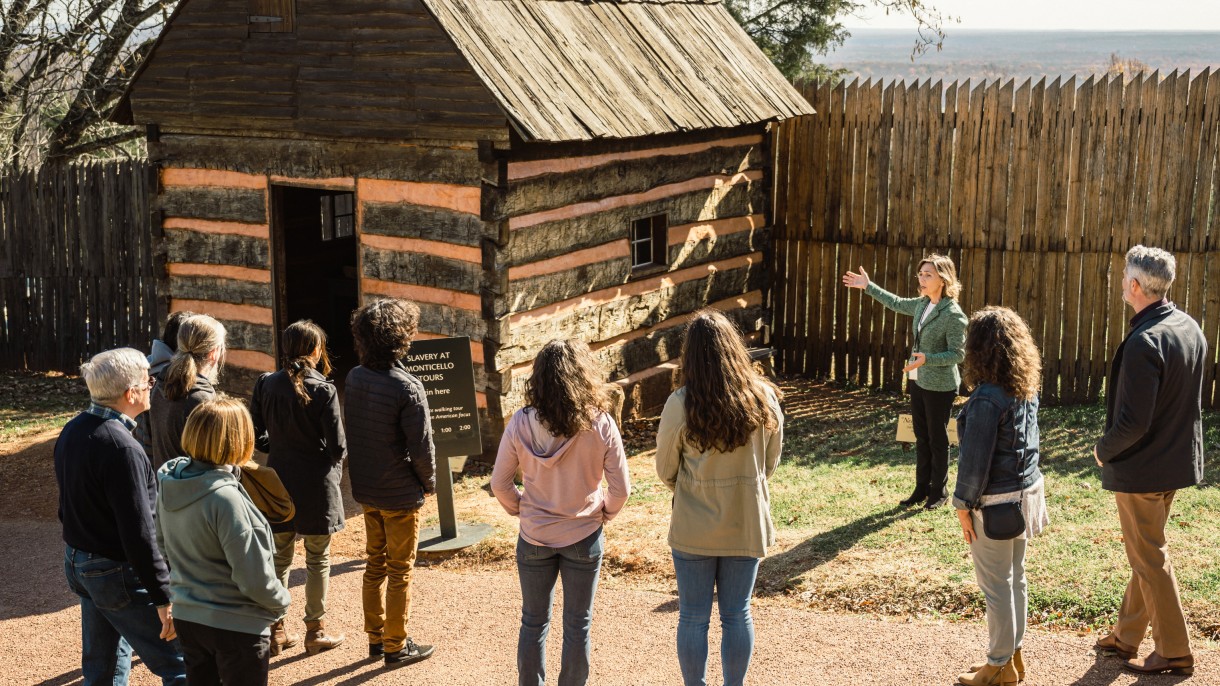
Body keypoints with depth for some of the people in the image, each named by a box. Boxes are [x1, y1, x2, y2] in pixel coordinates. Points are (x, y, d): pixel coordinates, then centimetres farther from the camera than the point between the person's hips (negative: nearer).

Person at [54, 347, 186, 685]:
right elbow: (138, 532, -26)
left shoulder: (71, 431, 3)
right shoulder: (121, 448, -25)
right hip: (118, 574, -9)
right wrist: (163, 595, -21)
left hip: (77, 564, 9)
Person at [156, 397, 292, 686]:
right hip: (235, 627, -7)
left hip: (187, 617, 7)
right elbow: (254, 578, -23)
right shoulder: (225, 498, -27)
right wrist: (281, 600, -5)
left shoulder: (169, 484, -5)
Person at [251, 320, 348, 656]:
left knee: (279, 557, 15)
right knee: (318, 560, 10)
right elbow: (338, 446, -14)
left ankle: (275, 629, 21)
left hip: (279, 482, 4)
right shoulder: (323, 390, -16)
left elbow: (256, 437, 1)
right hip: (317, 485, -4)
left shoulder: (265, 385, -4)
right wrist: (334, 464, 7)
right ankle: (315, 631, 18)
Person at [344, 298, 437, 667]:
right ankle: (396, 646, 16)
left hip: (365, 488, 6)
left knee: (375, 564, 19)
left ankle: (375, 637, 29)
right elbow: (422, 446, -19)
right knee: (400, 571, 7)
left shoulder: (354, 378, -3)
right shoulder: (407, 388, -23)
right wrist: (429, 482, -1)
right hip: (401, 493, -6)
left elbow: (349, 430, 6)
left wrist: (364, 472, 14)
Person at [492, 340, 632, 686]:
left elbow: (500, 483, -7)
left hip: (534, 538, 1)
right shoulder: (601, 425, -16)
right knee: (577, 625, 13)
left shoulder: (520, 423, -13)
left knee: (533, 623, 16)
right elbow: (620, 489, -10)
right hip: (584, 537, -1)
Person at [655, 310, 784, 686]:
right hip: (747, 524, 2)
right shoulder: (764, 398, -10)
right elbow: (771, 463, 3)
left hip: (694, 528, -2)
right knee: (737, 615, 15)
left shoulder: (680, 404, -17)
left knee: (693, 617, 11)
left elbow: (665, 470, -4)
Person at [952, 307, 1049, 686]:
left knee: (996, 585, 4)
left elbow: (975, 457, -20)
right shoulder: (1027, 388, 3)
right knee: (1015, 578, 18)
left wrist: (964, 505, -11)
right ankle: (1012, 655, 30)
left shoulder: (987, 398, -23)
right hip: (1026, 491, 8)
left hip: (996, 503, -8)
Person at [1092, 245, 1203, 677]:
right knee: (1147, 553, 19)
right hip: (1178, 459, 9)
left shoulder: (1145, 342, -26)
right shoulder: (1190, 329, 2)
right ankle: (1126, 636, 32)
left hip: (1141, 468, -9)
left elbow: (1133, 422, -27)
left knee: (1150, 559, 5)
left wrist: (1103, 451, -9)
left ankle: (1174, 653, 14)